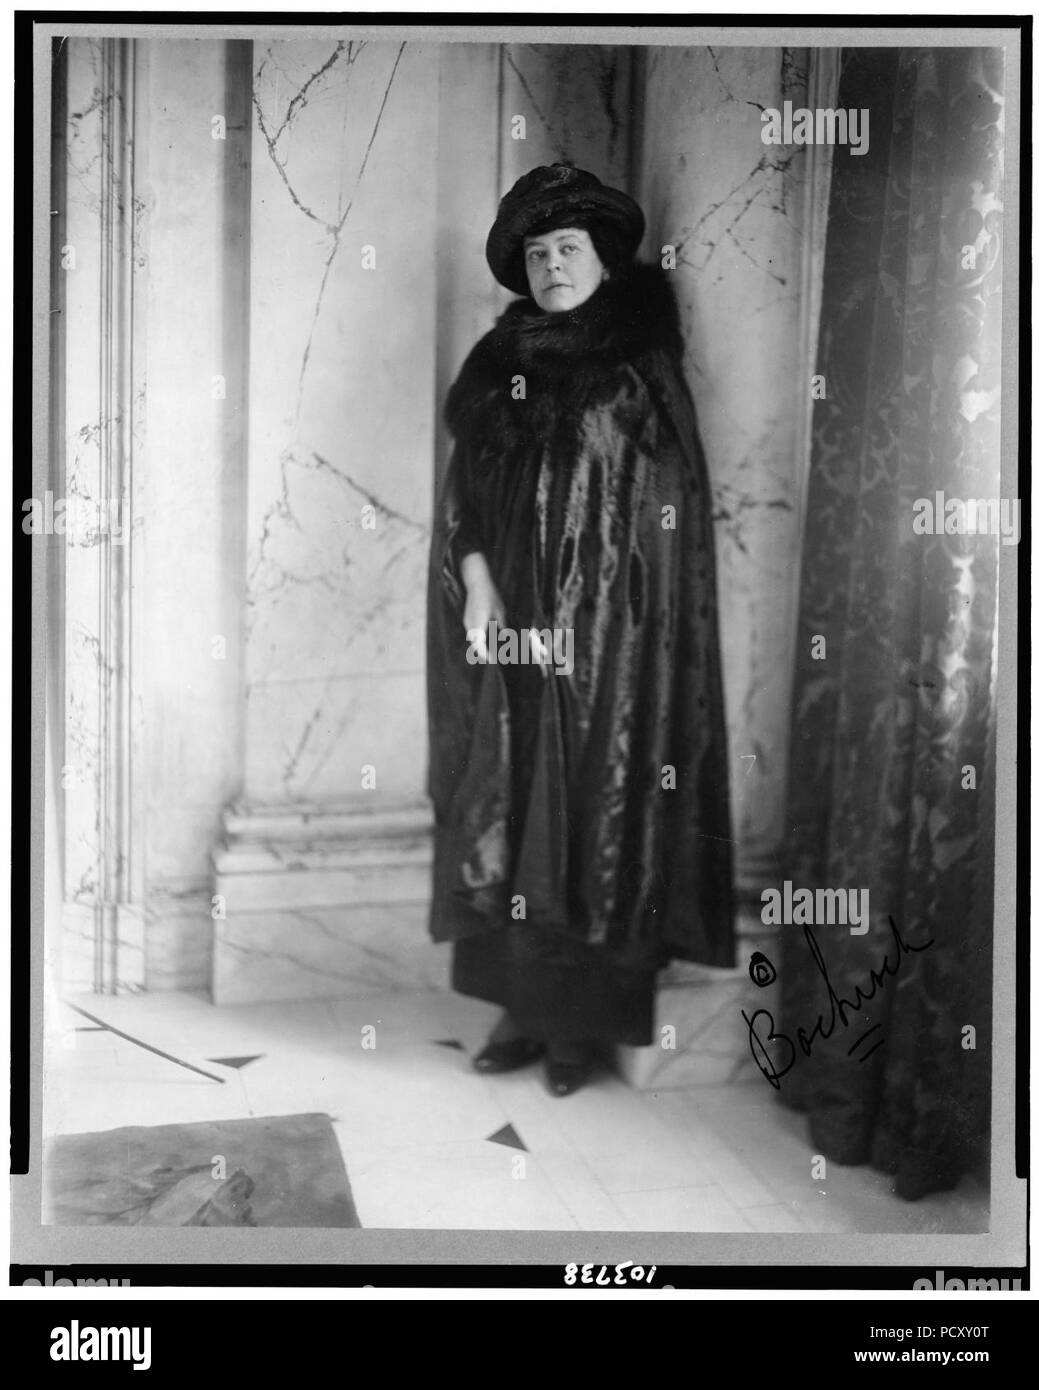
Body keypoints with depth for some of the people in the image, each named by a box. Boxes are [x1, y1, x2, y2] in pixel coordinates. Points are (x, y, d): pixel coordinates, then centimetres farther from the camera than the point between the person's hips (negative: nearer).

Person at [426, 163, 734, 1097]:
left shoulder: (643, 363, 1)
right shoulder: (499, 362, 12)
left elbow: (670, 506, -2)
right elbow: (464, 487, 10)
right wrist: (477, 583, -6)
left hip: (609, 632, -4)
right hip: (511, 623, 4)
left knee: (596, 811, -1)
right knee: (510, 807, 5)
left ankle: (586, 1019, 11)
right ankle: (523, 1007, 17)